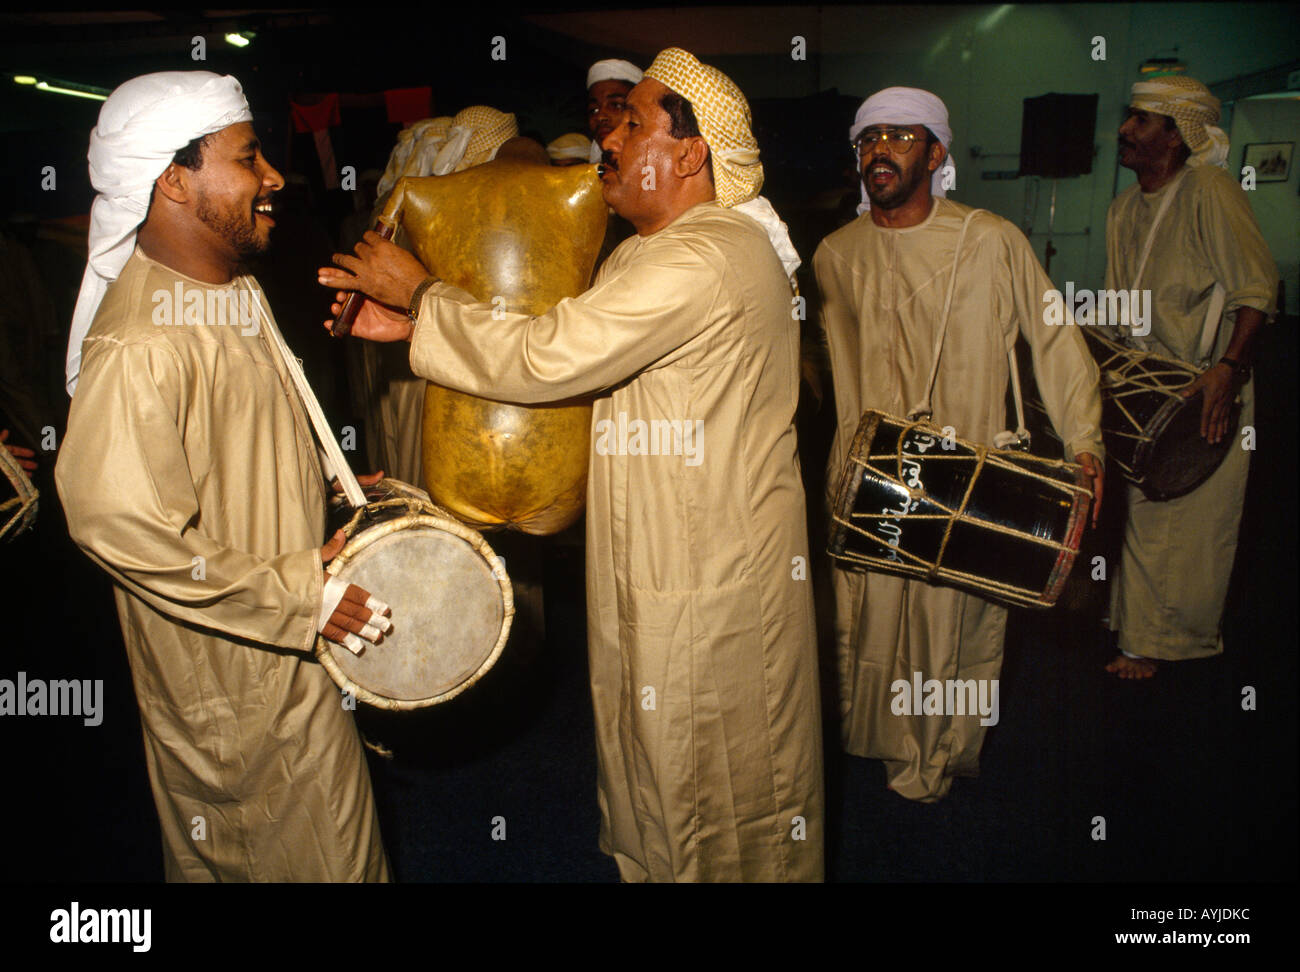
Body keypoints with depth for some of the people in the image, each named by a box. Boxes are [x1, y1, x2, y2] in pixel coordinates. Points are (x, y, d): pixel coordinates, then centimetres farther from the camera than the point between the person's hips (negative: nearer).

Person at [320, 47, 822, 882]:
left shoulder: (700, 262, -25)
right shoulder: (653, 253, 11)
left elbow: (540, 360, -26)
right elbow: (557, 339, 10)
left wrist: (422, 294, -11)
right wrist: (416, 323, 1)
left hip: (708, 586, -10)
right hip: (666, 561, 10)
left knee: (708, 783, 10)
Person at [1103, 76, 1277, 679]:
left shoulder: (1210, 191, -14)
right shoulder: (1124, 209, 10)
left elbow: (1257, 287, -18)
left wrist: (1228, 368, -28)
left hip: (1210, 391, -7)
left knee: (1197, 517, 1)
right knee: (1145, 511, 10)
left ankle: (1183, 636, 17)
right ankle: (1145, 639, 22)